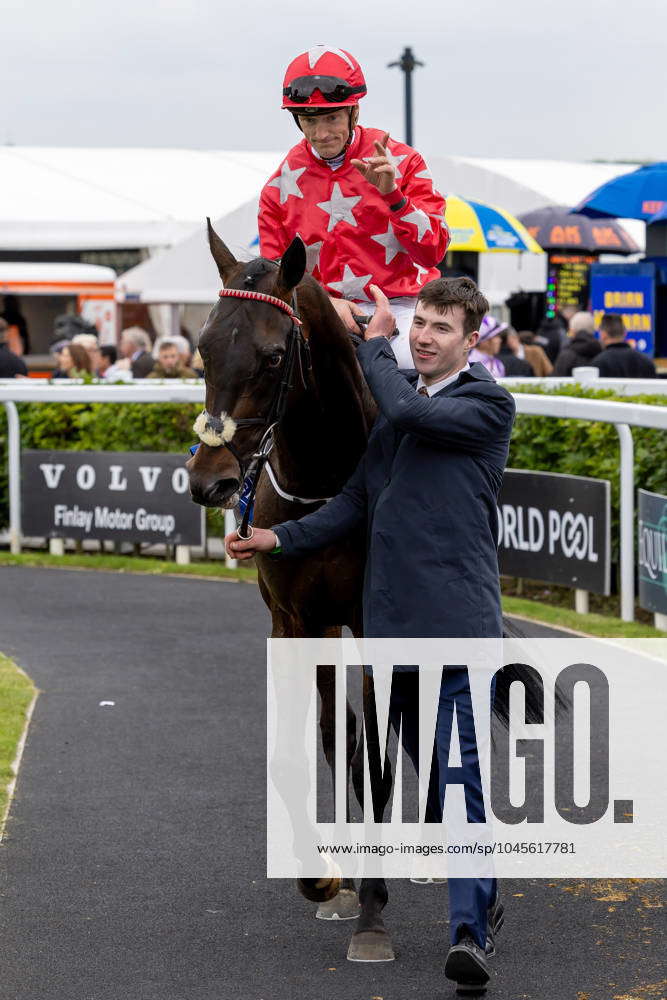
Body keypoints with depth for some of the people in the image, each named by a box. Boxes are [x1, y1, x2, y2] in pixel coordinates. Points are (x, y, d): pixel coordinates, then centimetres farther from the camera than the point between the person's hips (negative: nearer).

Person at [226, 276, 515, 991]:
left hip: (460, 617, -7)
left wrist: (373, 345, -4)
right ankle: (480, 894, 31)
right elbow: (357, 501, 14)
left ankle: (469, 932, -17)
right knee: (429, 771, 15)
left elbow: (409, 413, -20)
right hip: (392, 615, 7)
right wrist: (282, 537, 1)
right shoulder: (395, 402, 16)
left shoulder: (489, 405, -3)